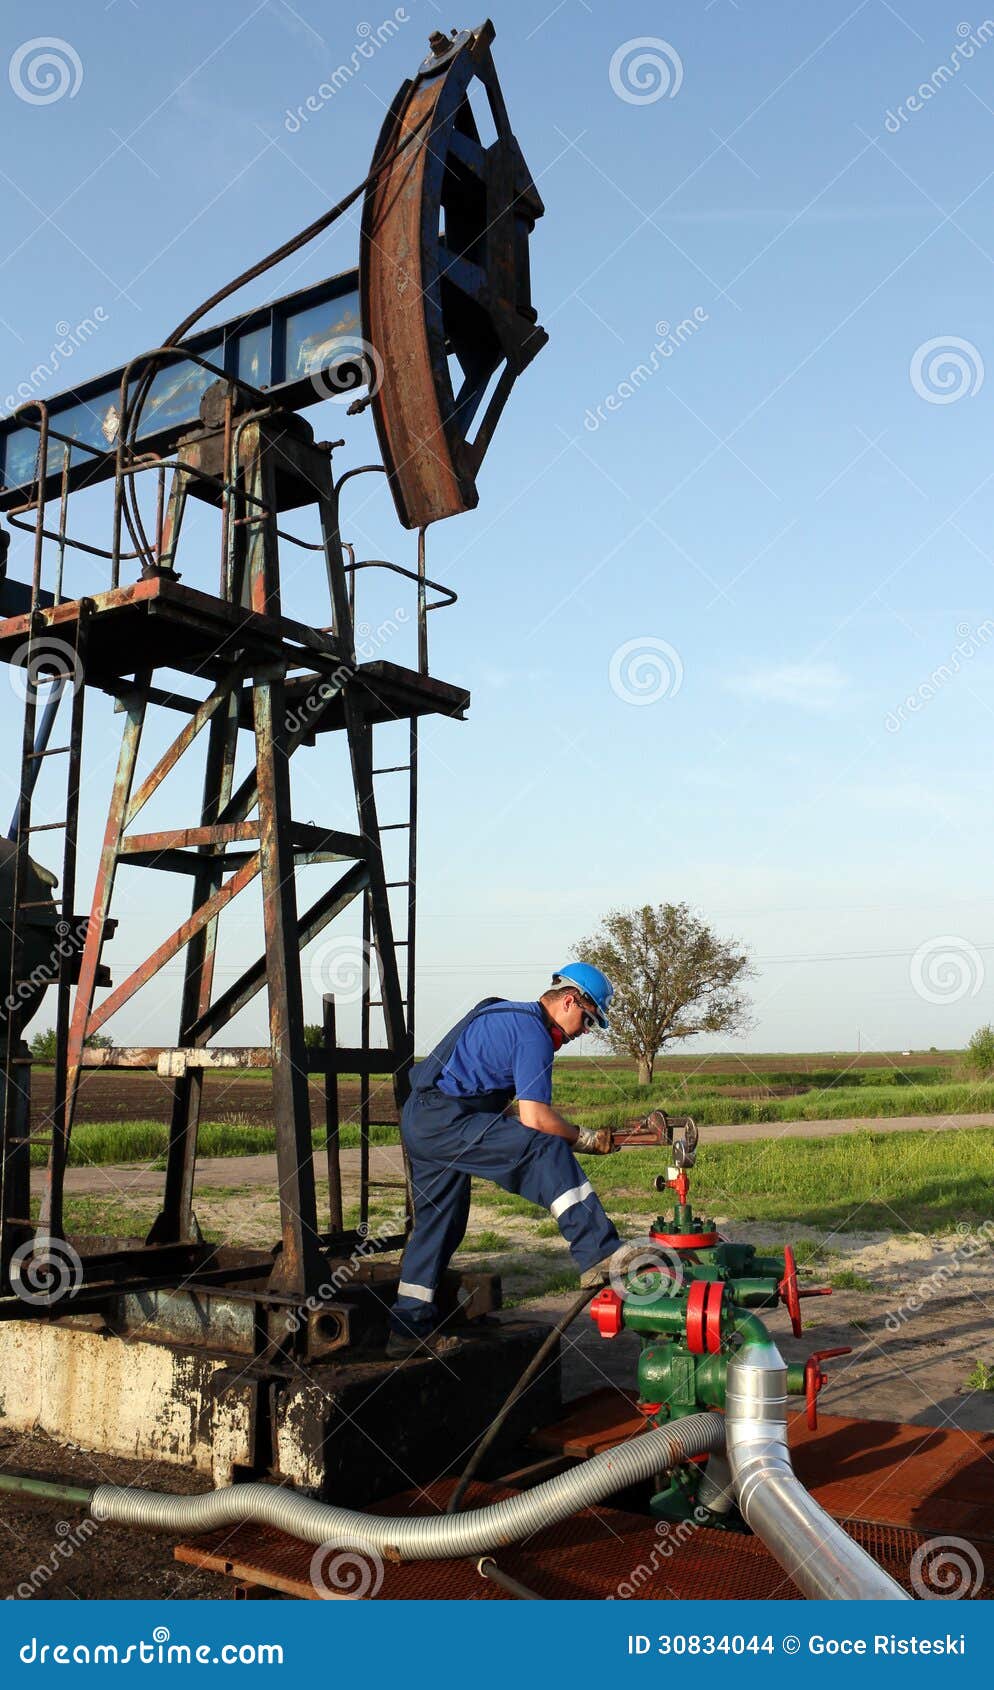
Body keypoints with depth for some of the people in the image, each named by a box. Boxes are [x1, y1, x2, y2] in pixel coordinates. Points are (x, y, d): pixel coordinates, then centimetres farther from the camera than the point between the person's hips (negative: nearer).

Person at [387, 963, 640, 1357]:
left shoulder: (505, 1015, 21)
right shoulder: (534, 1031, -10)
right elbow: (534, 1117, -17)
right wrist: (588, 1139, -3)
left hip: (418, 1119, 11)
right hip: (444, 1119, -11)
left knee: (438, 1223, 15)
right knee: (547, 1152, -18)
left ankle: (409, 1328, 22)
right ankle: (599, 1254, -21)